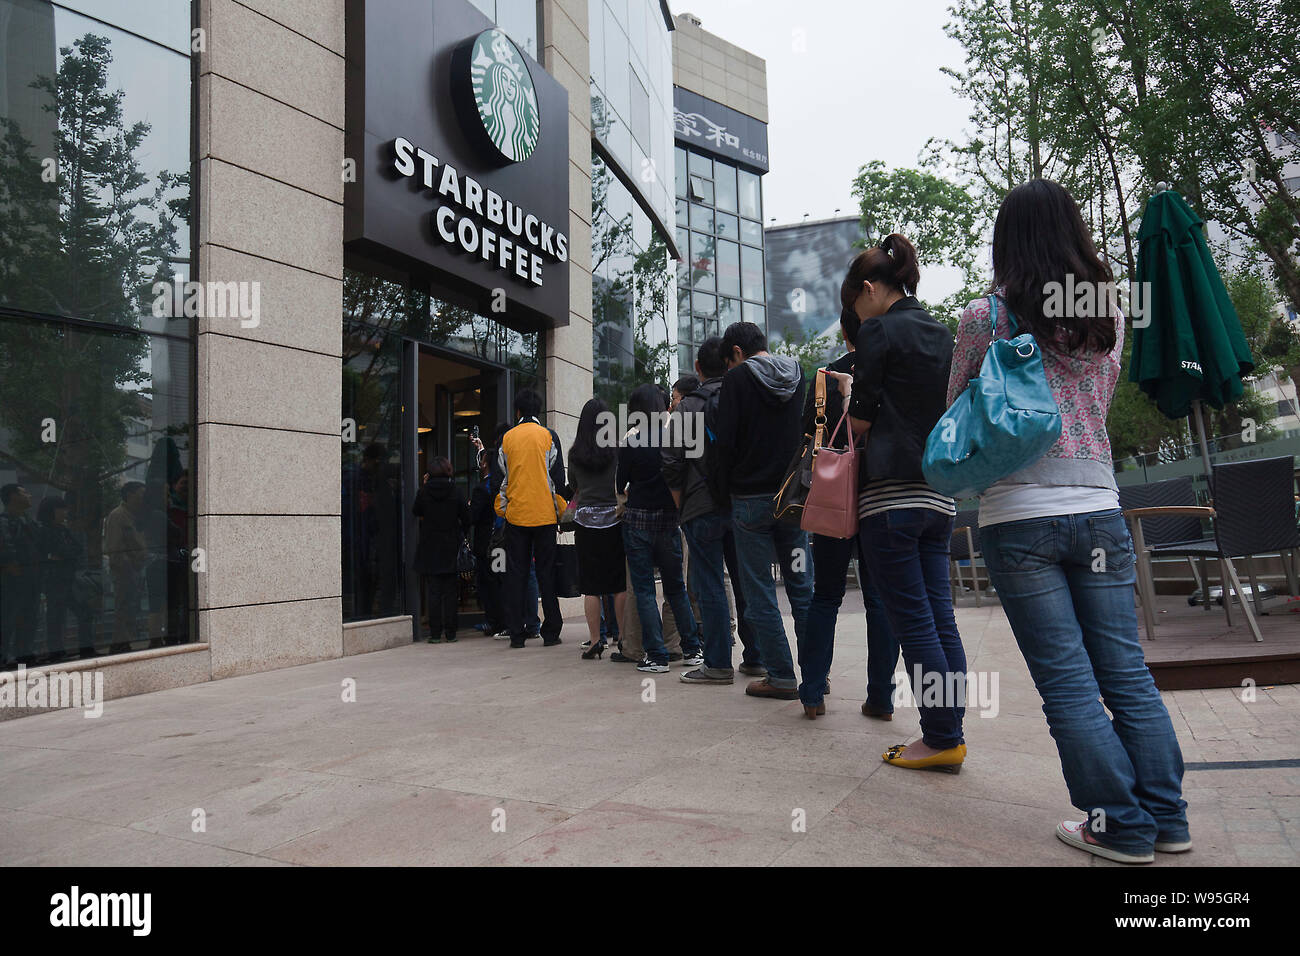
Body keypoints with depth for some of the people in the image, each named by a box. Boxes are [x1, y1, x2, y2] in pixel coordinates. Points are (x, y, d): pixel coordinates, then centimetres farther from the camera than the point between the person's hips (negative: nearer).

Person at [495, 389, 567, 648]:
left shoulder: (506, 438, 4)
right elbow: (557, 476, -1)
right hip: (544, 514, -1)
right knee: (546, 572, 4)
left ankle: (516, 633, 6)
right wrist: (561, 513, 6)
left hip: (515, 513, 1)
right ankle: (551, 632, 5)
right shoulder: (548, 436, 0)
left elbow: (501, 478, 7)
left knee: (516, 573, 6)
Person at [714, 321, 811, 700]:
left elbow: (726, 444, -9)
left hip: (751, 498, -5)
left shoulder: (737, 378, -6)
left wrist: (725, 493, 1)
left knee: (760, 591, 2)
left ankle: (782, 676, 4)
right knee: (802, 585, 10)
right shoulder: (799, 374, 10)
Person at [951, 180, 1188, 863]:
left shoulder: (985, 316, -3)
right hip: (1099, 506, 5)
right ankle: (1167, 819, 19)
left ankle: (1122, 827, 11)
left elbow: (957, 414, 8)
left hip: (1019, 515, -4)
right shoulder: (1107, 313, 9)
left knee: (1067, 680, 3)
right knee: (1125, 671, 12)